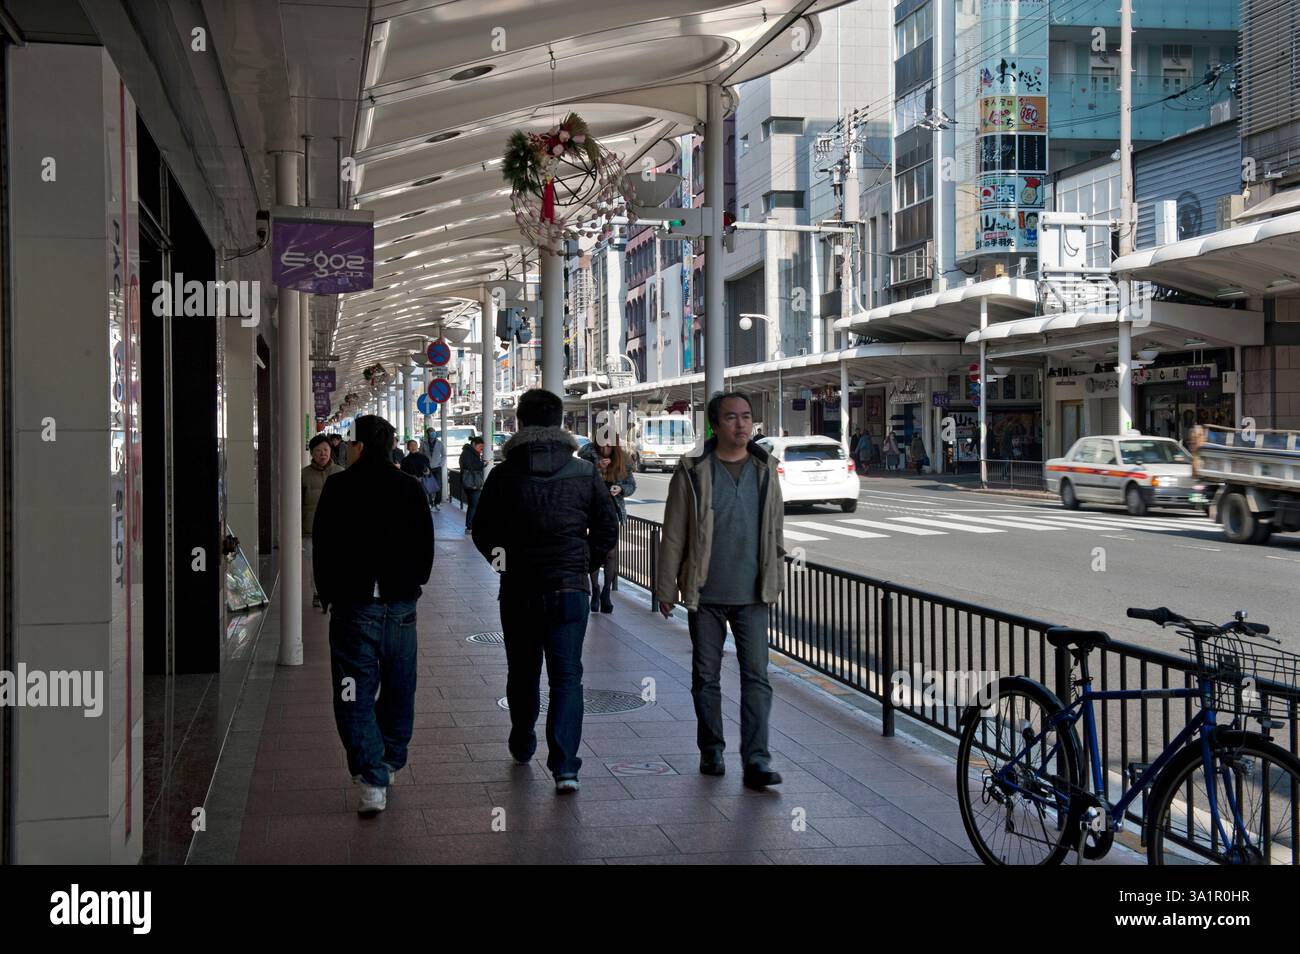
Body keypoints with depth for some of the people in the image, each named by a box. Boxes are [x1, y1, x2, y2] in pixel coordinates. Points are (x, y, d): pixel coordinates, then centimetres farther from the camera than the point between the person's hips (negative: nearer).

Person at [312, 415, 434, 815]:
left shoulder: (338, 487, -5)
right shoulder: (411, 488, 3)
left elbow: (322, 548, -3)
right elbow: (426, 546, 8)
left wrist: (329, 596, 8)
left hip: (353, 606, -3)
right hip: (401, 606, 3)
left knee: (355, 697, -1)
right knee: (398, 691, 17)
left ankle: (372, 780, -11)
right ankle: (390, 763, 29)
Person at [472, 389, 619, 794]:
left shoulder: (503, 475, -5)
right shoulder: (585, 473, -2)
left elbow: (482, 533, 1)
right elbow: (608, 531, 2)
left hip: (519, 589, 0)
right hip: (571, 588, 0)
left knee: (523, 672, 18)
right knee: (567, 675, 1)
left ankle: (522, 746, 37)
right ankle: (565, 765, -11)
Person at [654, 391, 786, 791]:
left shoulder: (765, 469, 6)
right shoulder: (693, 472, -3)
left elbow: (775, 530, 14)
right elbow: (673, 534, -1)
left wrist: (775, 580, 14)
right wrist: (666, 589, -1)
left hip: (752, 593, 1)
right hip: (705, 593, -1)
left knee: (756, 675, -4)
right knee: (705, 675, 9)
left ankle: (756, 759, -3)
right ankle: (711, 749, 24)